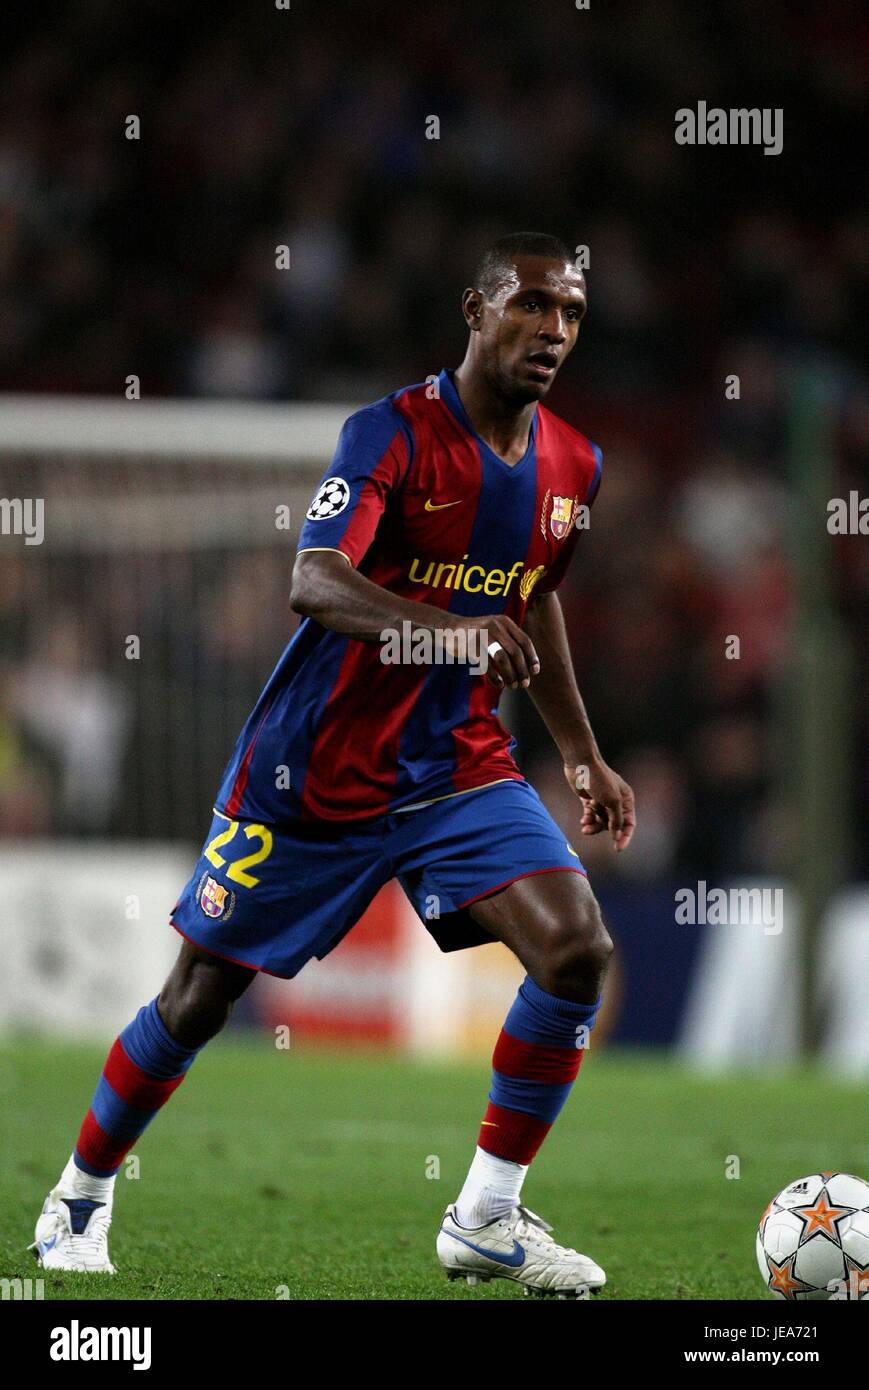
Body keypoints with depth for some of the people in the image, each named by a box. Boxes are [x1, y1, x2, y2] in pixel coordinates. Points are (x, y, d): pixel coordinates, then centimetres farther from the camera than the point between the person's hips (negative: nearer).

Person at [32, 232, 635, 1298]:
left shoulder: (572, 468, 2)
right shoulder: (393, 433, -19)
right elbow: (315, 582, -34)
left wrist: (581, 754, 25)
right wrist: (446, 628, -50)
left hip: (457, 768, 5)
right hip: (311, 770, -5)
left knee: (577, 950, -16)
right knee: (197, 1000, 5)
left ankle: (486, 1220, -5)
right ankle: (80, 1199, 30)